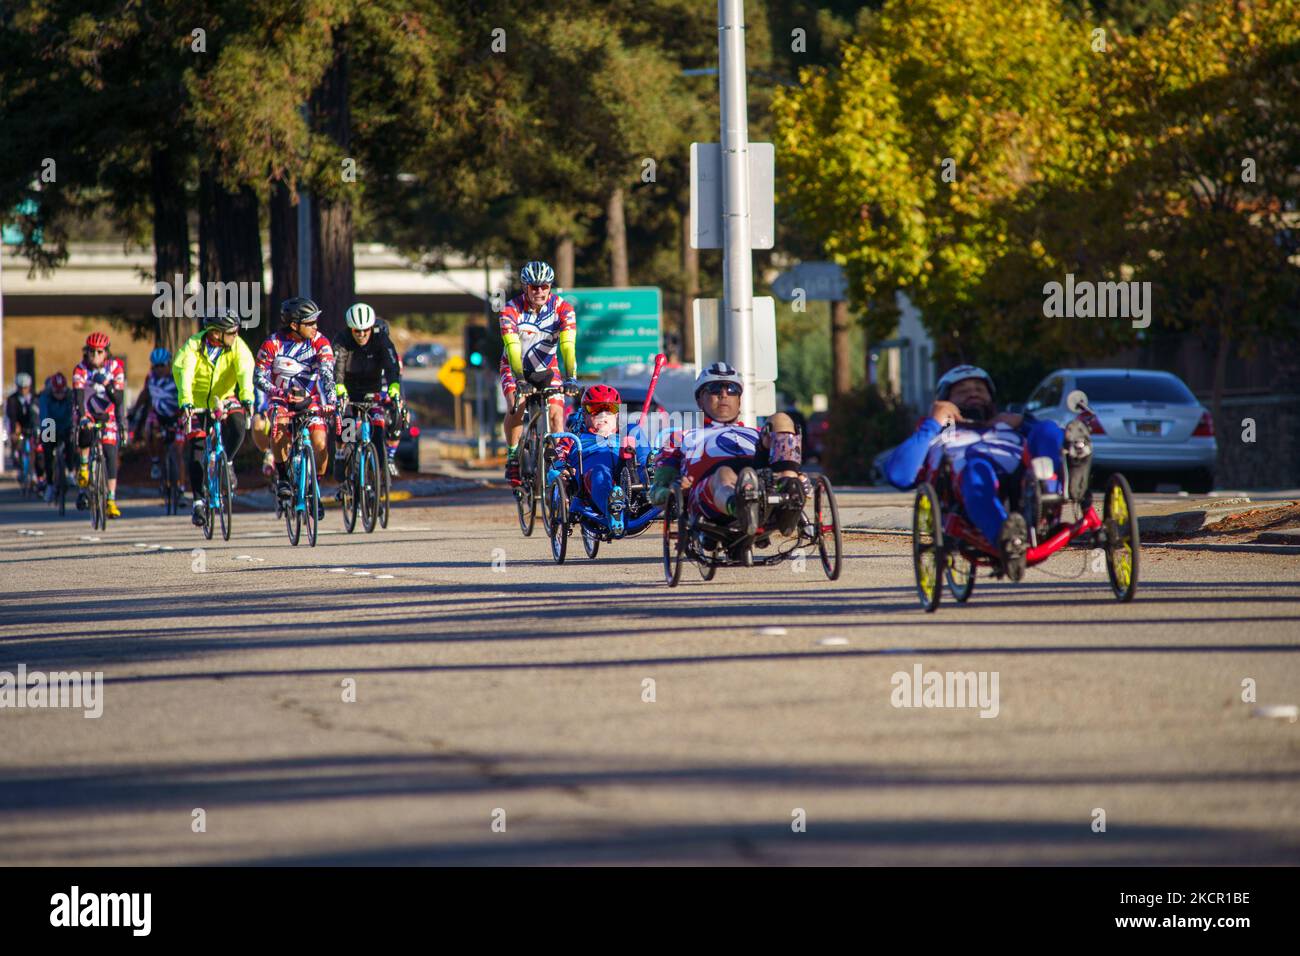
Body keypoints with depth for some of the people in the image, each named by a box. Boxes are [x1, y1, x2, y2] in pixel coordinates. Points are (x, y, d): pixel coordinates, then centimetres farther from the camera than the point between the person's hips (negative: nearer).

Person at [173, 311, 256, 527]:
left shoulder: (237, 346, -15)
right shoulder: (193, 346, -21)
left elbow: (245, 371, -28)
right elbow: (184, 374, -33)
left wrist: (247, 397, -46)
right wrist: (185, 403, -49)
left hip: (224, 401, 1)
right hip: (197, 404, -1)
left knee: (238, 426, -28)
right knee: (195, 450, -9)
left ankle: (227, 463, -1)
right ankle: (199, 500, 4)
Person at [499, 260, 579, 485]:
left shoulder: (562, 308, -20)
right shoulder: (511, 310, -24)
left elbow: (568, 345, -29)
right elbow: (513, 347, -33)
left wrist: (571, 378, -42)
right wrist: (520, 380, -46)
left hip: (546, 369, 2)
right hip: (516, 368, -2)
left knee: (556, 412, -17)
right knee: (516, 407, -27)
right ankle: (513, 457, -10)